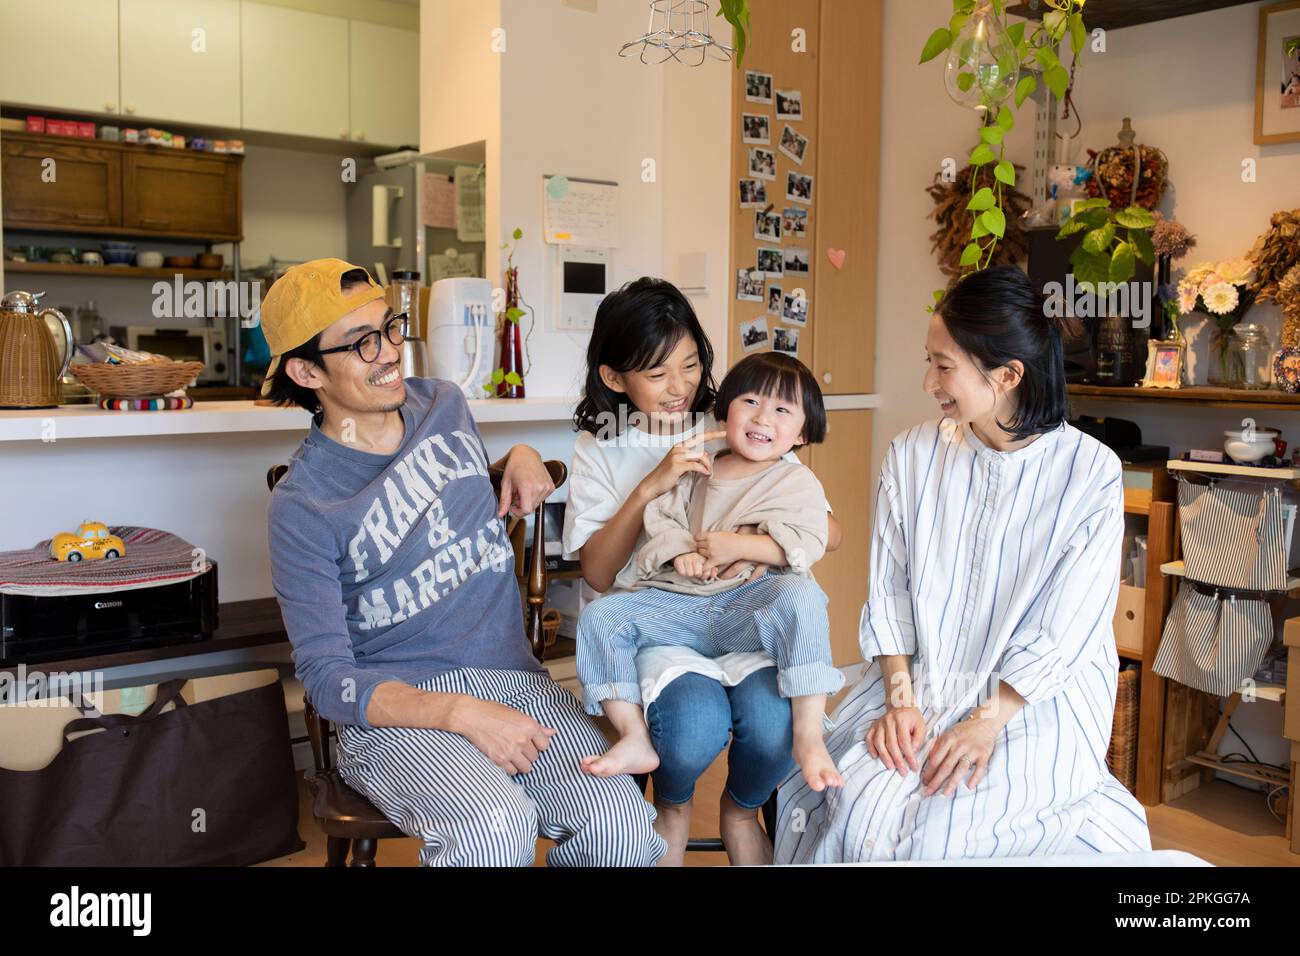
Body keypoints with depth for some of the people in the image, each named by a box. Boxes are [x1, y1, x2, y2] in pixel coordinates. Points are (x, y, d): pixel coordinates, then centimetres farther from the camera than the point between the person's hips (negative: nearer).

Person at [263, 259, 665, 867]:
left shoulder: (445, 404, 10)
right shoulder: (301, 507, -7)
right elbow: (327, 678, -9)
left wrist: (520, 458, 8)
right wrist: (460, 713, -24)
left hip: (512, 675, 4)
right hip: (397, 705, -4)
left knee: (621, 827, -23)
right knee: (494, 827, -36)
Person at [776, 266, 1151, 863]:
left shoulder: (1091, 472, -8)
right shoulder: (912, 455, 2)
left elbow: (1064, 632, -10)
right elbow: (888, 593, 1)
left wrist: (986, 722, -17)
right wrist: (899, 698, -11)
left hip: (1039, 696, -2)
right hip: (920, 681, 3)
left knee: (946, 829, -23)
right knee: (860, 810, -21)